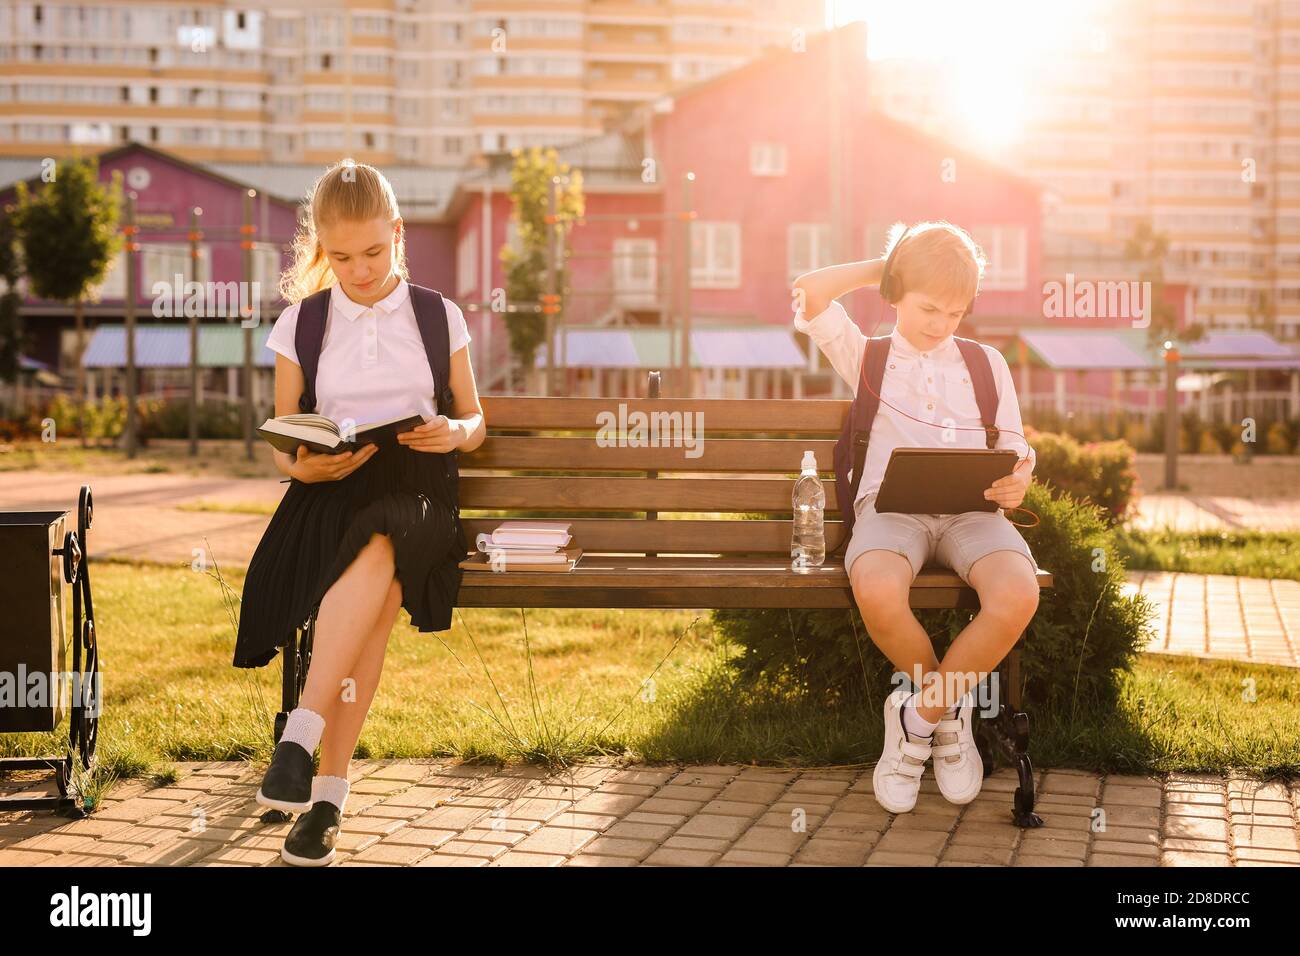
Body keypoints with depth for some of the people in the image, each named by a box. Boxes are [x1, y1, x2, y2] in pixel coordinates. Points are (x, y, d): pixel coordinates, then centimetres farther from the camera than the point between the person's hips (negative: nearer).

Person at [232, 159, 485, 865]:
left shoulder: (439, 317, 12)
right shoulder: (301, 323, 12)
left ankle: (301, 739, -42)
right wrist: (302, 465, -10)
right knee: (376, 600, -34)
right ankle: (328, 793, -36)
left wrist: (454, 432, -7)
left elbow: (475, 422, 18)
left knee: (377, 554, -38)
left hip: (415, 489, 0)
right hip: (330, 491, 0)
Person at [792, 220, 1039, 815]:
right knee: (876, 592, -38)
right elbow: (809, 293, 4)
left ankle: (919, 719, -10)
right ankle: (949, 710, -7)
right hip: (890, 504, -2)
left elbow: (1014, 447, 19)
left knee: (1018, 594, -33)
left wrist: (1016, 482, -5)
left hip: (971, 509, 2)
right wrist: (884, 266, 16)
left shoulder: (986, 362, 24)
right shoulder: (866, 356, 19)